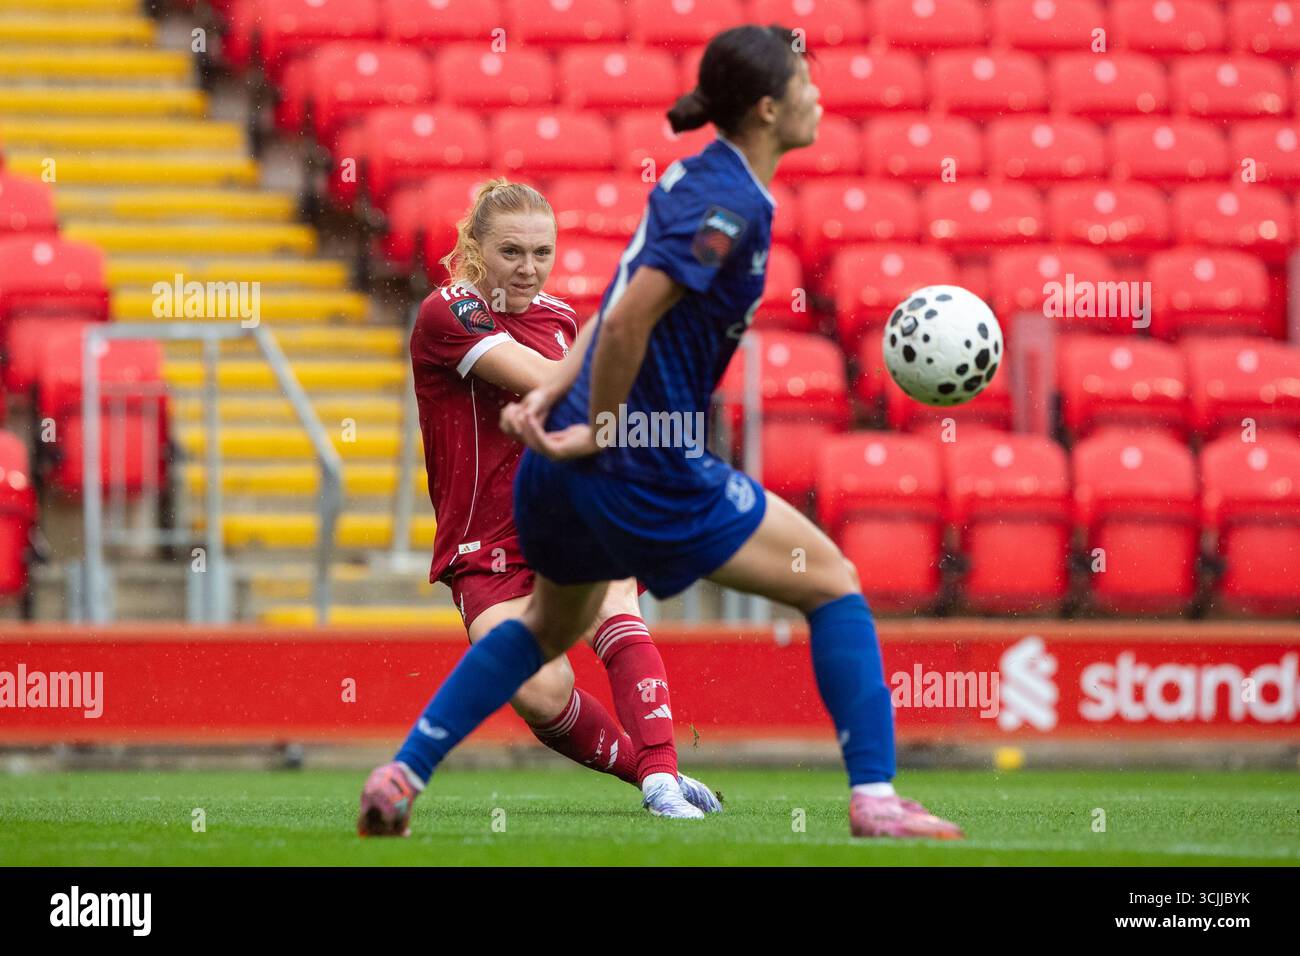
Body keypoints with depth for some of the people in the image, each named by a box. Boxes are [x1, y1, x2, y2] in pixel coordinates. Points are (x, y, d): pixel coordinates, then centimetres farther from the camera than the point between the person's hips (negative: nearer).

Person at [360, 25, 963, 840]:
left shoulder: (700, 178, 12)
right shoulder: (730, 206, -18)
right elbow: (627, 321, -26)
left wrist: (554, 393, 8)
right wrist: (601, 430, -15)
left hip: (570, 465, 9)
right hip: (649, 468, -9)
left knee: (551, 627, 29)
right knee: (831, 582, 1)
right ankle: (874, 797, -5)